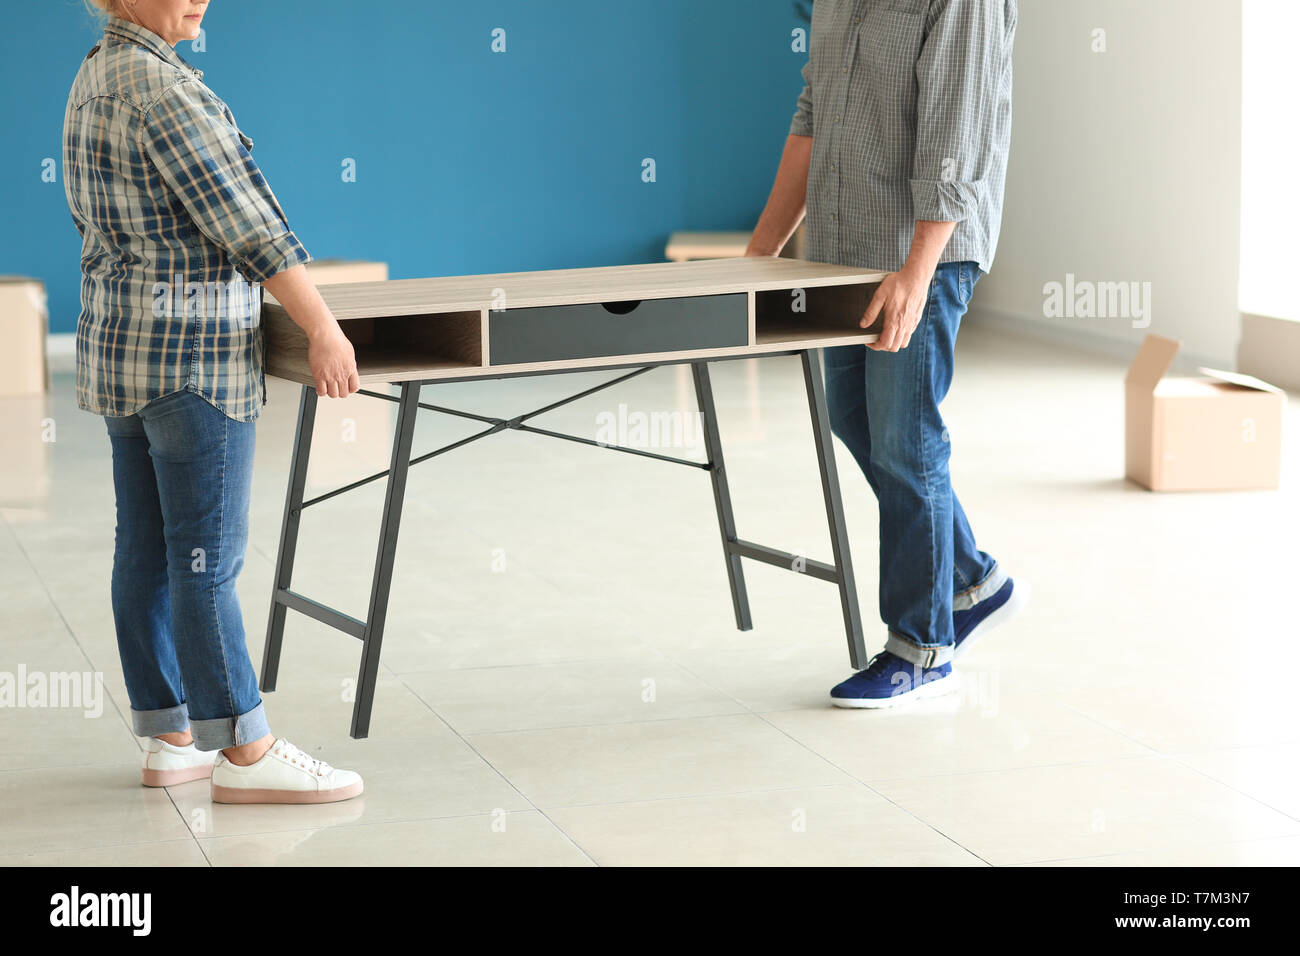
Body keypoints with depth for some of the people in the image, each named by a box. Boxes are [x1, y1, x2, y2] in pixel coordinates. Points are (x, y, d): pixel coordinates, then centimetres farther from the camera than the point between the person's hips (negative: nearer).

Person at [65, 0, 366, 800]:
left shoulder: (92, 82, 14)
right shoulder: (161, 84, -17)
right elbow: (243, 216, -18)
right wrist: (323, 327, -16)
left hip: (116, 345, 10)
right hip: (192, 356, -10)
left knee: (146, 553, 10)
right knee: (206, 558, -7)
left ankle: (169, 741, 16)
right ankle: (244, 751, -2)